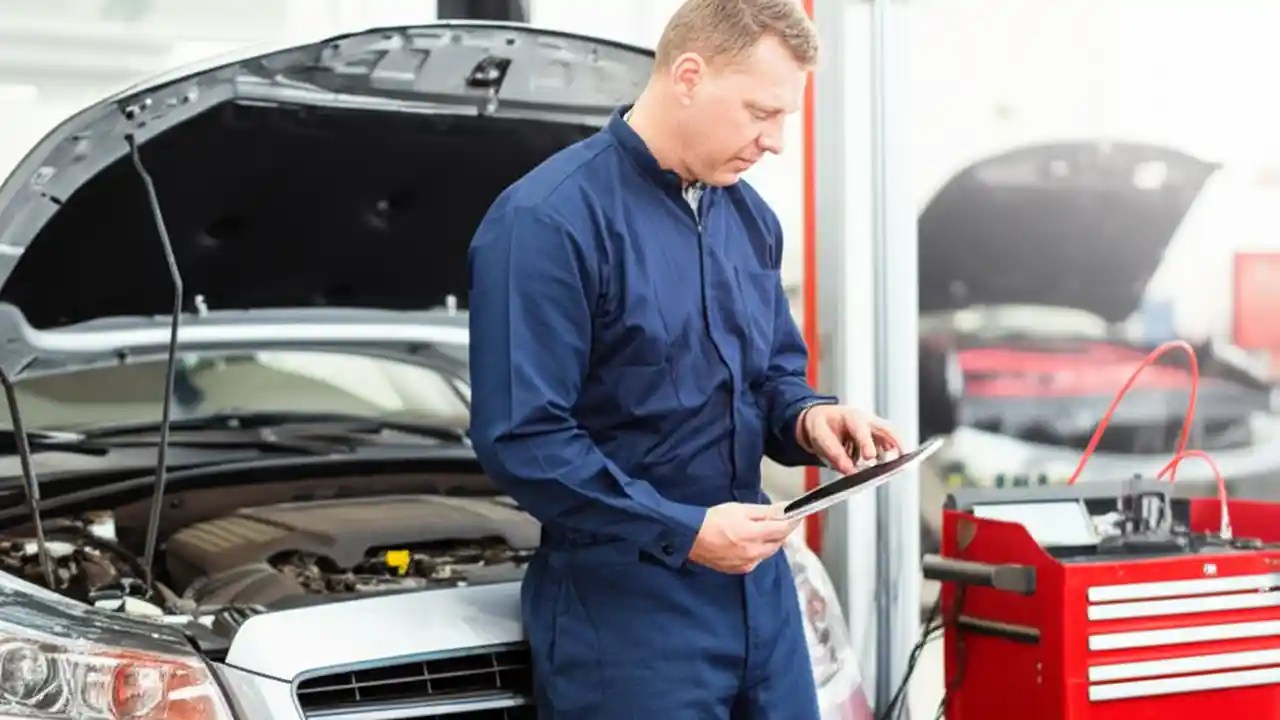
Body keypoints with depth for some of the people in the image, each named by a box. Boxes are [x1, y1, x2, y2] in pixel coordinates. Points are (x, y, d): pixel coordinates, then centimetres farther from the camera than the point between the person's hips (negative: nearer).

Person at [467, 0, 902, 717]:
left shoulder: (748, 215, 10)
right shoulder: (548, 222, -16)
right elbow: (521, 437, -20)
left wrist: (806, 418, -3)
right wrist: (681, 531, -21)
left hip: (759, 583, 7)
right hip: (626, 606, -7)